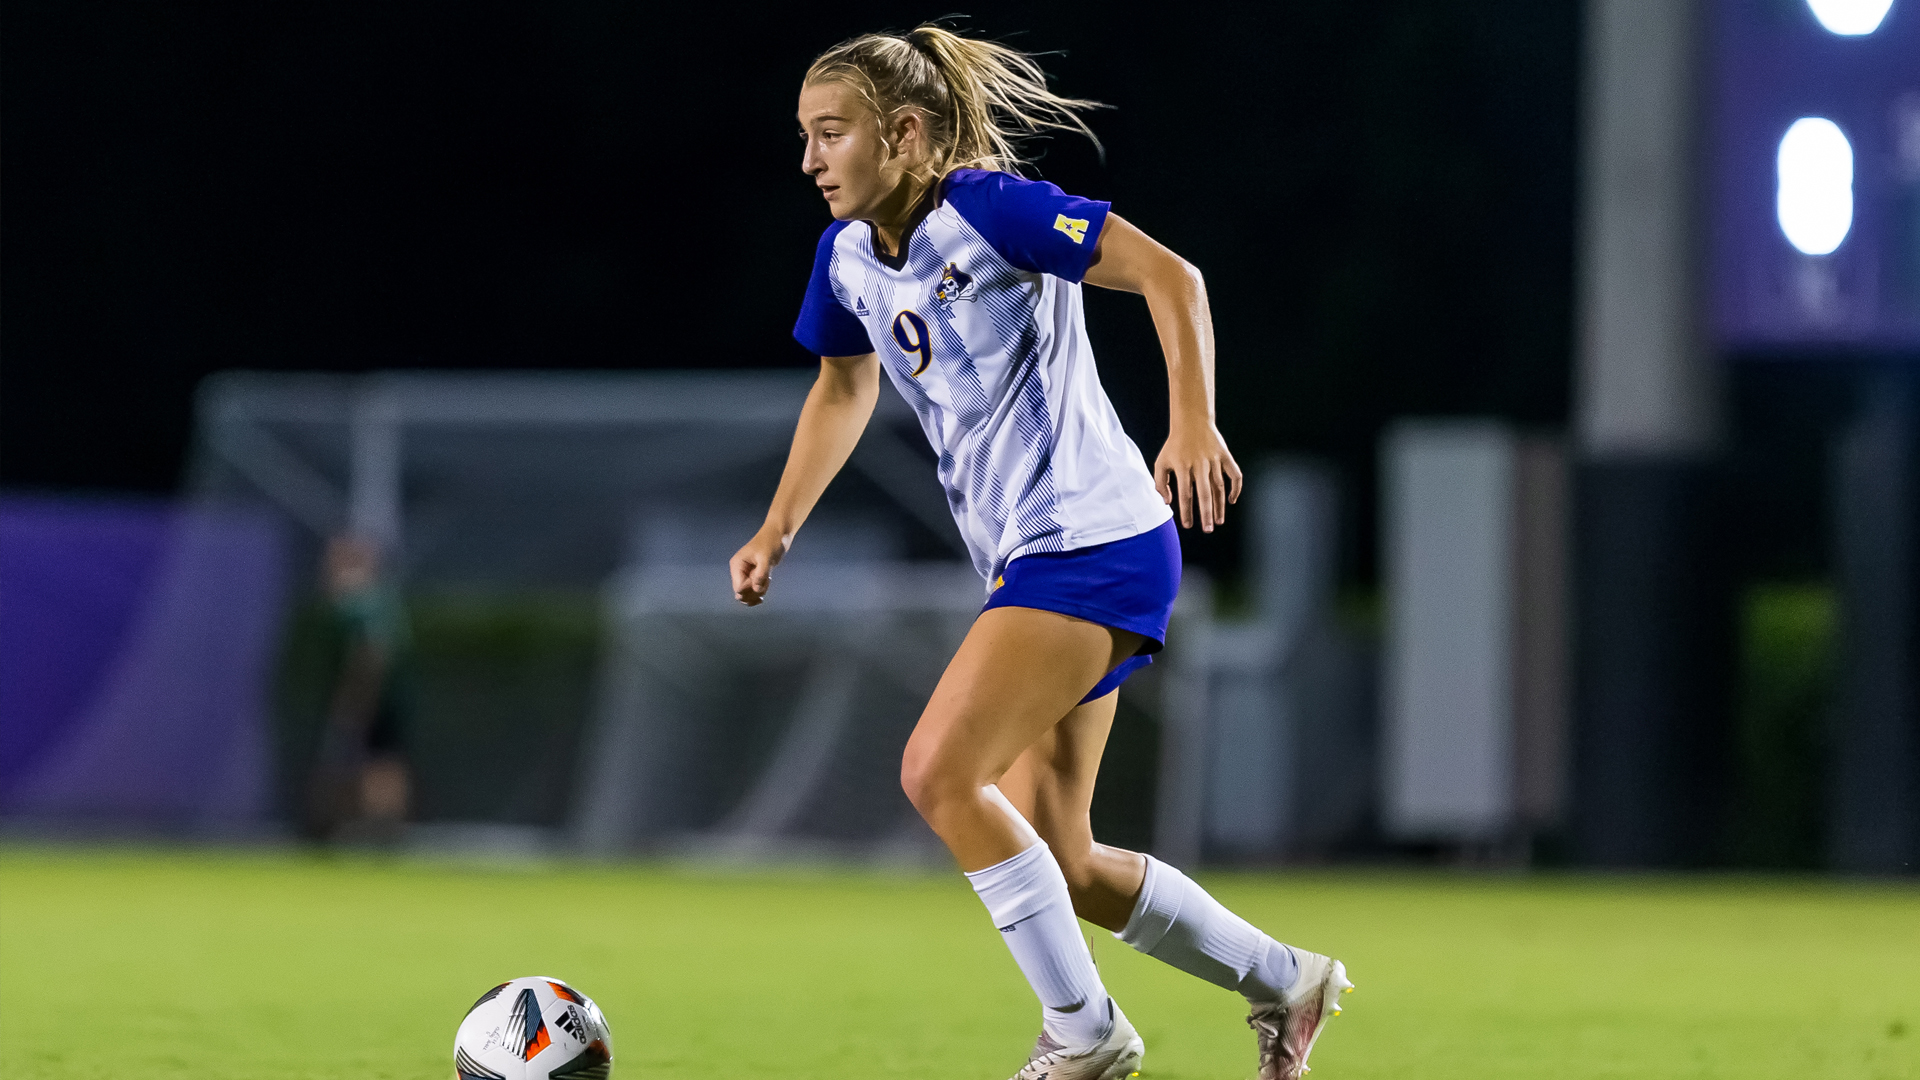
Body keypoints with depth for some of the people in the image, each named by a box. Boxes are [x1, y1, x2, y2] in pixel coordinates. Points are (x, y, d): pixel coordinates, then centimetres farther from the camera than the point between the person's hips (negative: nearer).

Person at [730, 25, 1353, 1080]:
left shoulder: (987, 208, -14)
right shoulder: (848, 255, 10)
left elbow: (1169, 276, -16)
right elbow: (844, 387, 28)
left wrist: (1194, 424, -28)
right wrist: (777, 530, 20)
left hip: (1095, 544, -9)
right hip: (1027, 562, 9)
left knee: (938, 771, -20)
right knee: (1057, 864, 8)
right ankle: (1283, 981, 25)